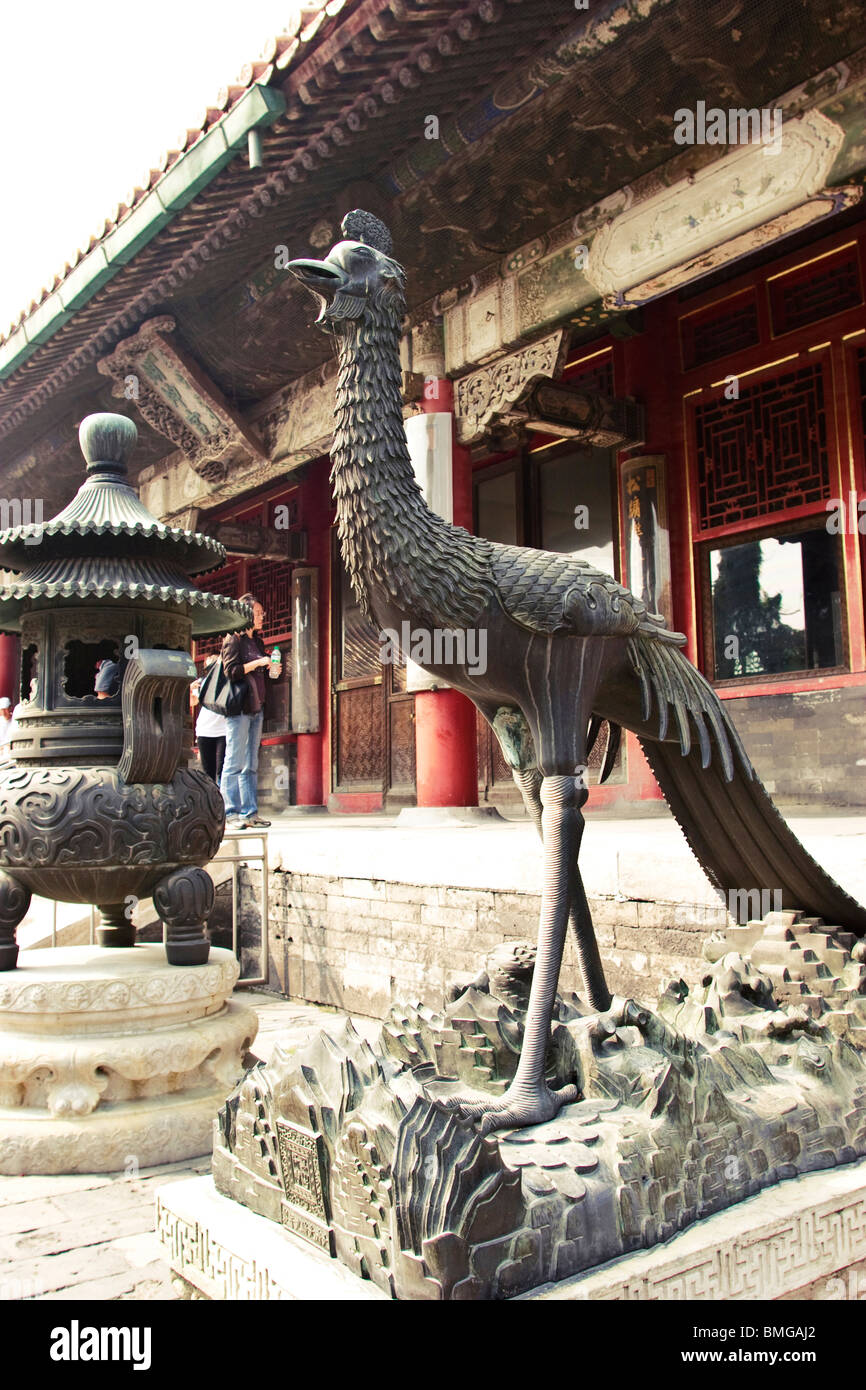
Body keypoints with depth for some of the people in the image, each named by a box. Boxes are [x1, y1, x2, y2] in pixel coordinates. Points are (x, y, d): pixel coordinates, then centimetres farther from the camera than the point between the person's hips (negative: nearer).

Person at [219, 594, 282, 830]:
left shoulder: (257, 641, 18)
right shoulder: (234, 639, -4)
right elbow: (231, 671, -13)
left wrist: (271, 670, 8)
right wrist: (257, 663, -17)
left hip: (256, 707, 8)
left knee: (251, 764, 8)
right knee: (235, 763, -7)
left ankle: (250, 812, 10)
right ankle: (230, 814, -5)